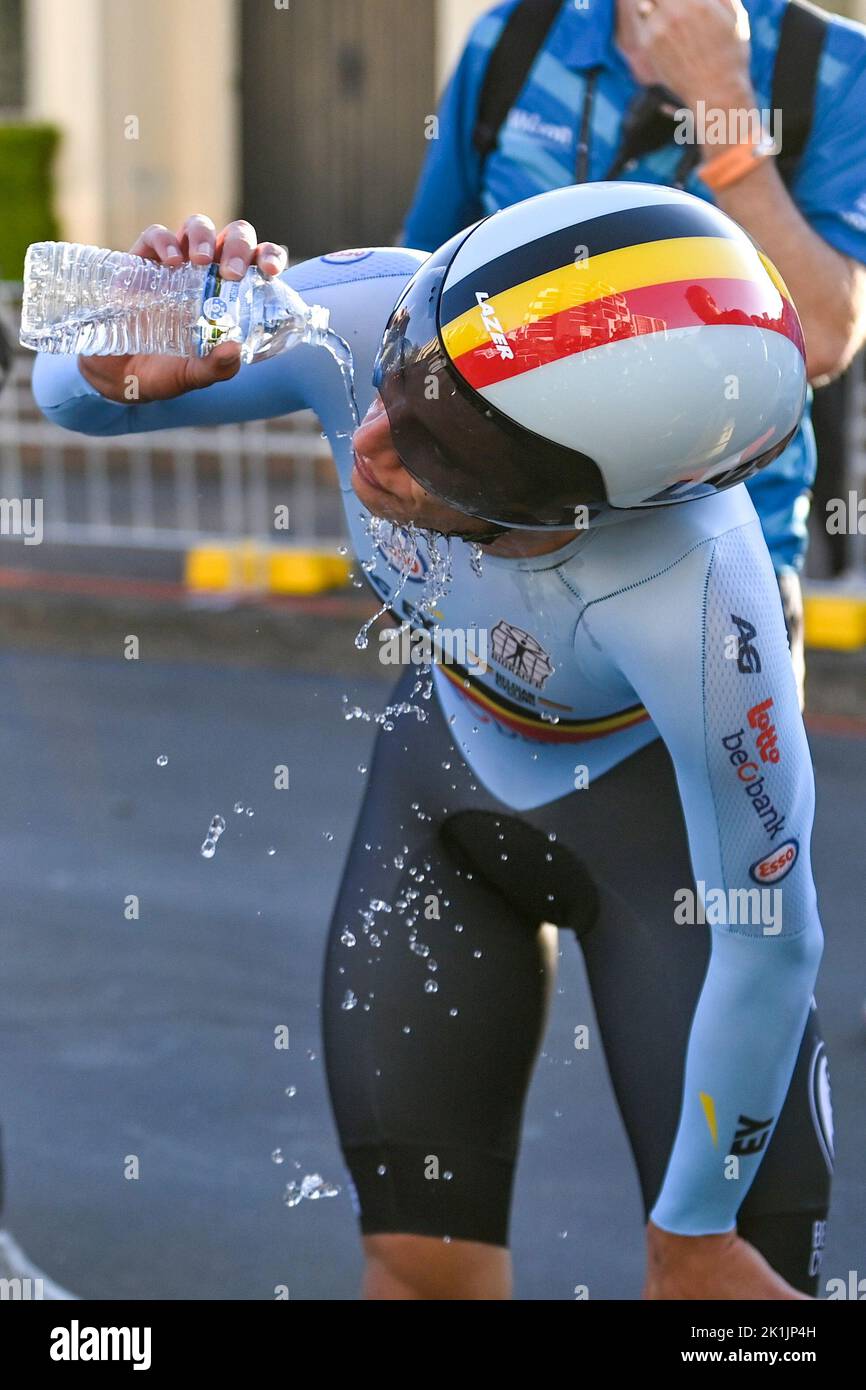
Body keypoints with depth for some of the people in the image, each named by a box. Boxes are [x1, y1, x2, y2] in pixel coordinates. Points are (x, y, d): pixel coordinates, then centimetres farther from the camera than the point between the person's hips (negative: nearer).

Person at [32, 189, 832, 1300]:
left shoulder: (694, 605, -42)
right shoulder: (364, 317, -31)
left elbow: (765, 947, -27)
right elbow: (65, 391, -12)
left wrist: (692, 1233, -13)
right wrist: (120, 369, -38)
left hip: (656, 808, -4)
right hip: (447, 776, 4)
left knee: (733, 1279, -7)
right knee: (421, 1260, 4)